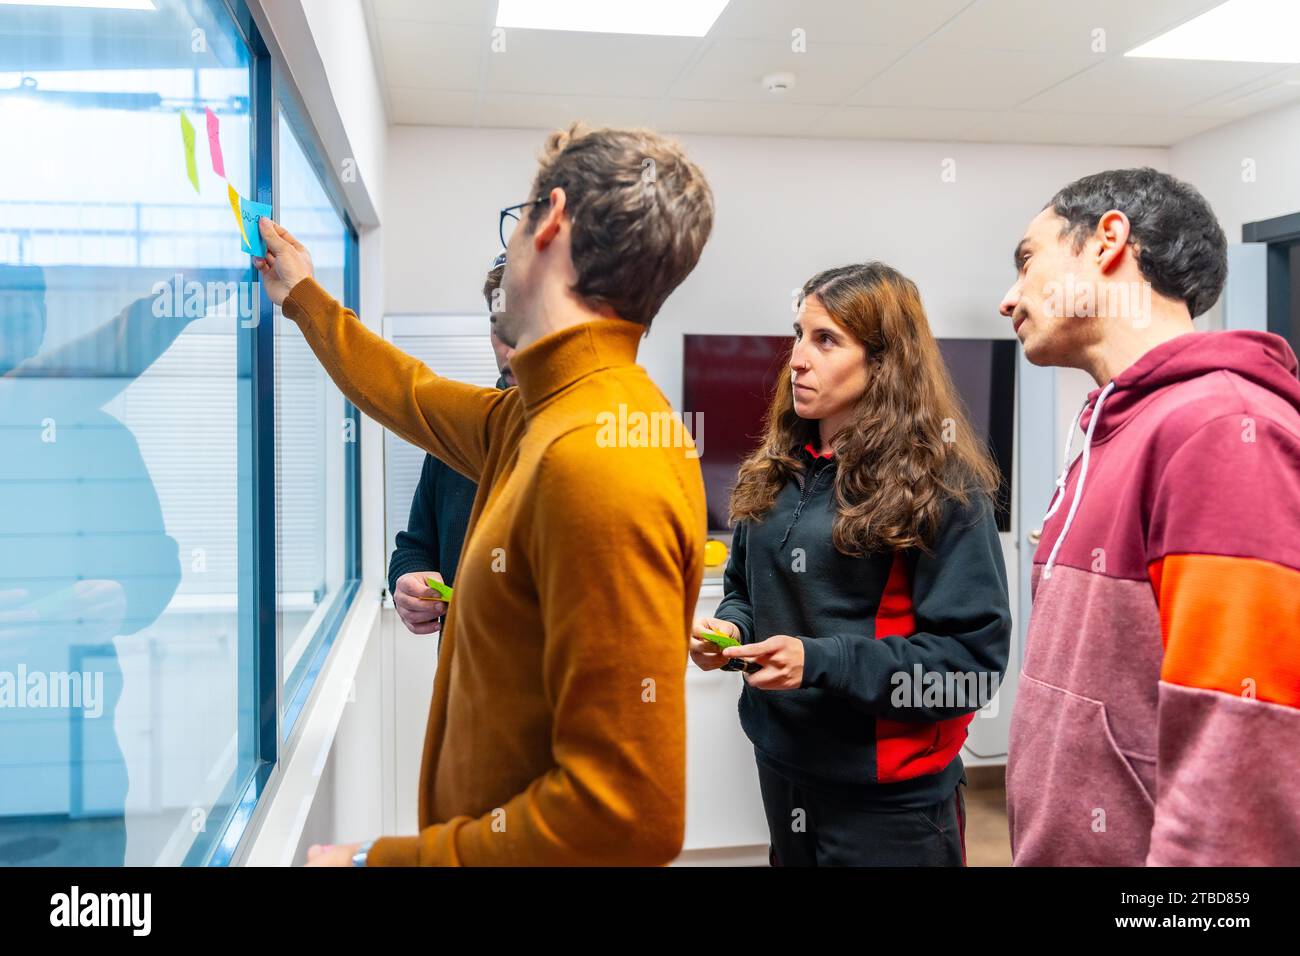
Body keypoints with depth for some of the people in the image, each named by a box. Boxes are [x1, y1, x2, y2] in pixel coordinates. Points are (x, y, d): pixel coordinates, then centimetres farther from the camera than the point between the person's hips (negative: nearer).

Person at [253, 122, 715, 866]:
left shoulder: (599, 464, -30)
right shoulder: (550, 414, 1)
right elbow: (417, 396, 23)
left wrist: (384, 859, -21)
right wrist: (302, 297, 35)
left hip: (497, 843, -8)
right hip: (471, 819, 8)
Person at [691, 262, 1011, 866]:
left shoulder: (942, 482, -14)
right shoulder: (776, 469, 4)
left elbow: (974, 655, -17)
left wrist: (821, 662, -26)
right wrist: (730, 630, -8)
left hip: (888, 792, -5)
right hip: (781, 767, 6)